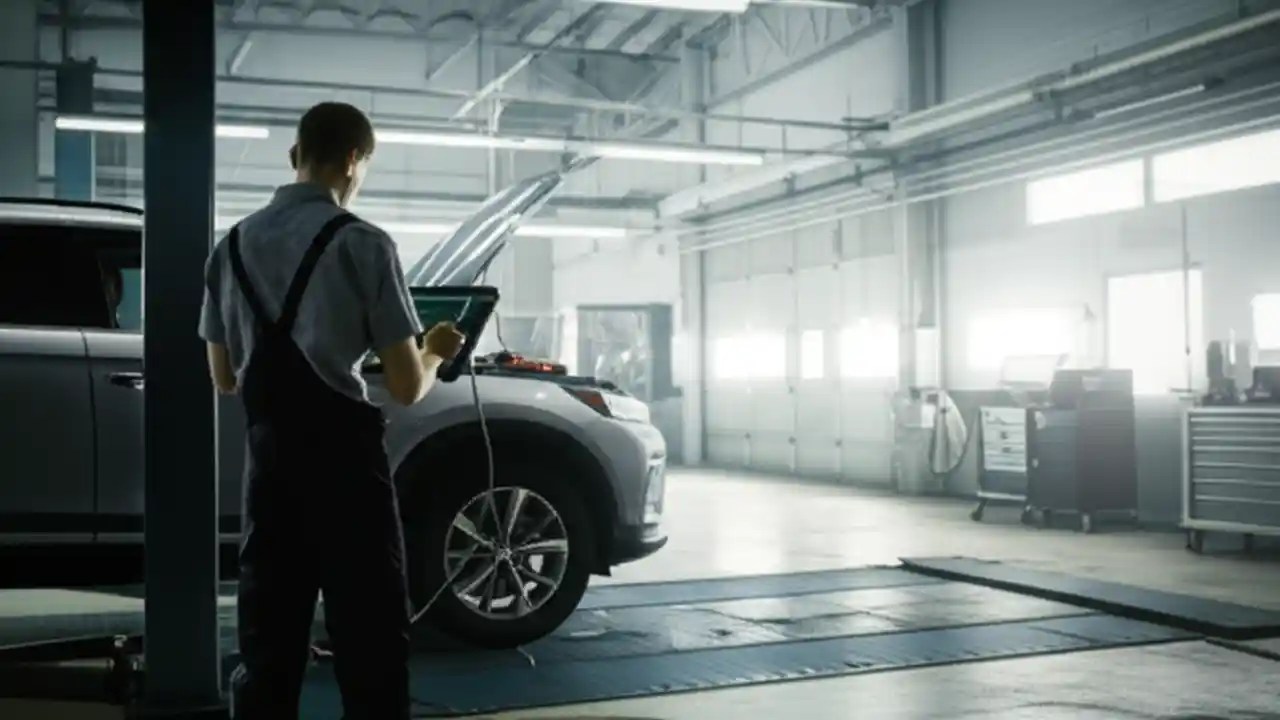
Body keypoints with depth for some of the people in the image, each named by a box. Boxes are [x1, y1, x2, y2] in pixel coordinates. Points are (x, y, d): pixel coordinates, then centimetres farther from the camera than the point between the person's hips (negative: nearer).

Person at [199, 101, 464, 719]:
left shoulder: (232, 246, 8)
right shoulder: (362, 244, -8)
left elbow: (224, 377, 15)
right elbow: (407, 388, -8)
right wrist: (436, 352, 13)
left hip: (267, 458, 6)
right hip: (344, 457, -5)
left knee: (266, 645, 14)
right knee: (372, 646, 2)